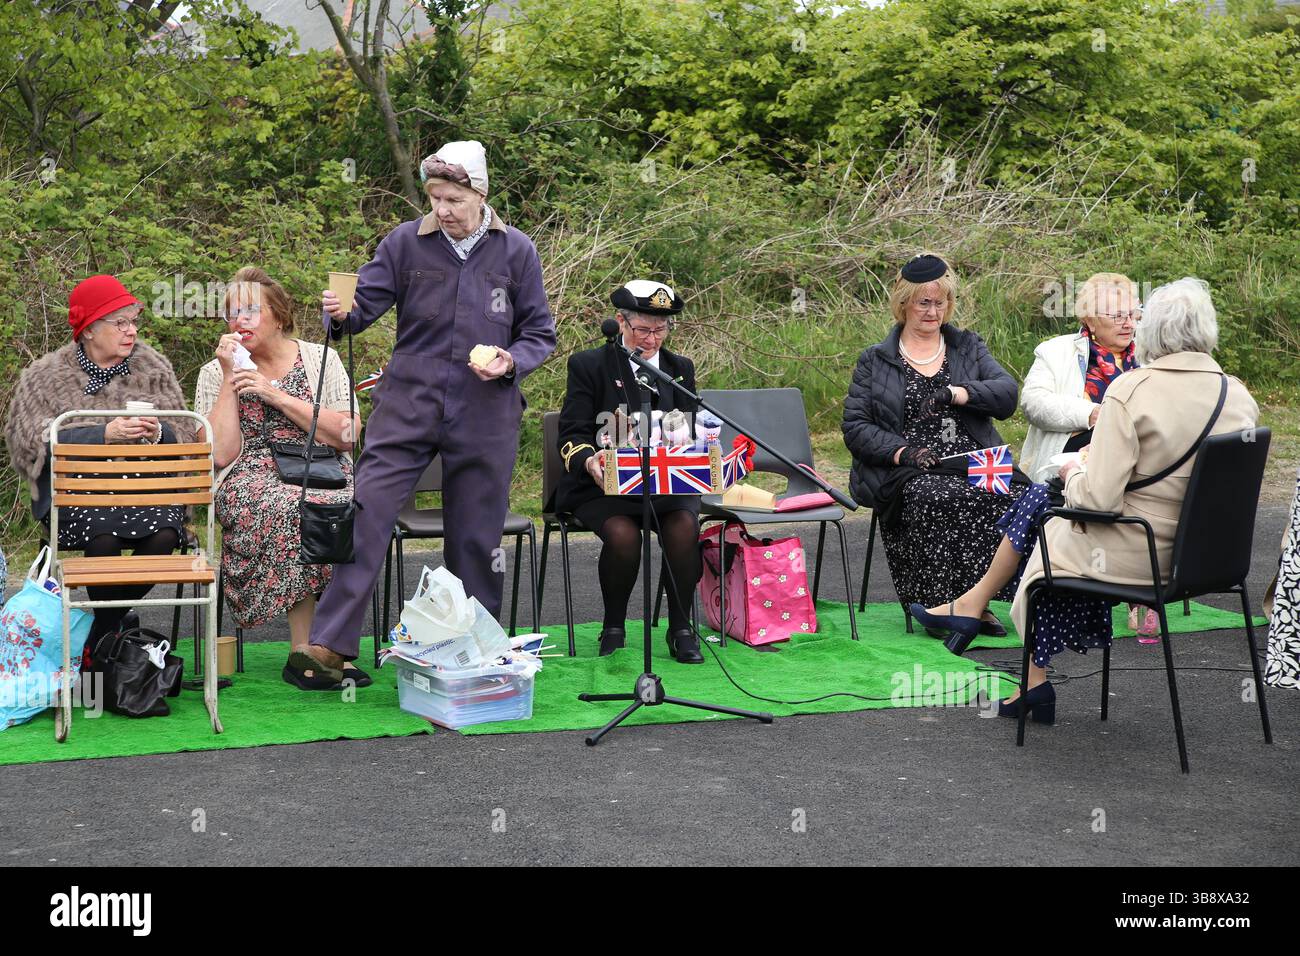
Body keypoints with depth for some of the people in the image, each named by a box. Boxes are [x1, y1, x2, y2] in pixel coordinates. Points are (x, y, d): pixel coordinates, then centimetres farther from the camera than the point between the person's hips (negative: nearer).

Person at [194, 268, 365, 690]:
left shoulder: (321, 359, 10)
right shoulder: (215, 374, 10)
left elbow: (345, 434, -4)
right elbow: (222, 454, -3)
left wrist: (276, 395, -8)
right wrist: (230, 380, -5)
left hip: (323, 476, 1)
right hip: (251, 481, -1)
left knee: (348, 509, -35)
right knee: (293, 509, -36)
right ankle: (303, 652, -30)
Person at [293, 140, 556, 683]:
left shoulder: (515, 251, 3)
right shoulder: (406, 242, 2)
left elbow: (540, 333, 9)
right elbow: (366, 302, -1)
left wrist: (510, 361, -11)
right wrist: (340, 313, -24)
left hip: (485, 414, 0)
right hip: (408, 405, 0)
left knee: (477, 533, 7)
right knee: (366, 516, -11)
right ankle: (330, 643, -10)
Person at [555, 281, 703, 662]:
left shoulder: (681, 369, 16)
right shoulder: (588, 365, 4)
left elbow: (691, 433, 12)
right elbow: (572, 434, -2)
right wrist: (589, 460, -25)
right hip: (603, 485, -3)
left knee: (684, 526, -29)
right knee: (623, 533, -33)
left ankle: (680, 628, -12)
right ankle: (613, 628, -9)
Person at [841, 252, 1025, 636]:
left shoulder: (968, 347, 21)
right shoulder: (875, 361, 15)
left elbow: (1007, 394, 5)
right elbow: (855, 426, 6)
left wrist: (957, 393, -13)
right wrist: (902, 452, -11)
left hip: (974, 466, 2)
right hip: (907, 473, -2)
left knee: (1011, 497, -32)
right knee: (935, 499, -38)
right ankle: (937, 603, -27)